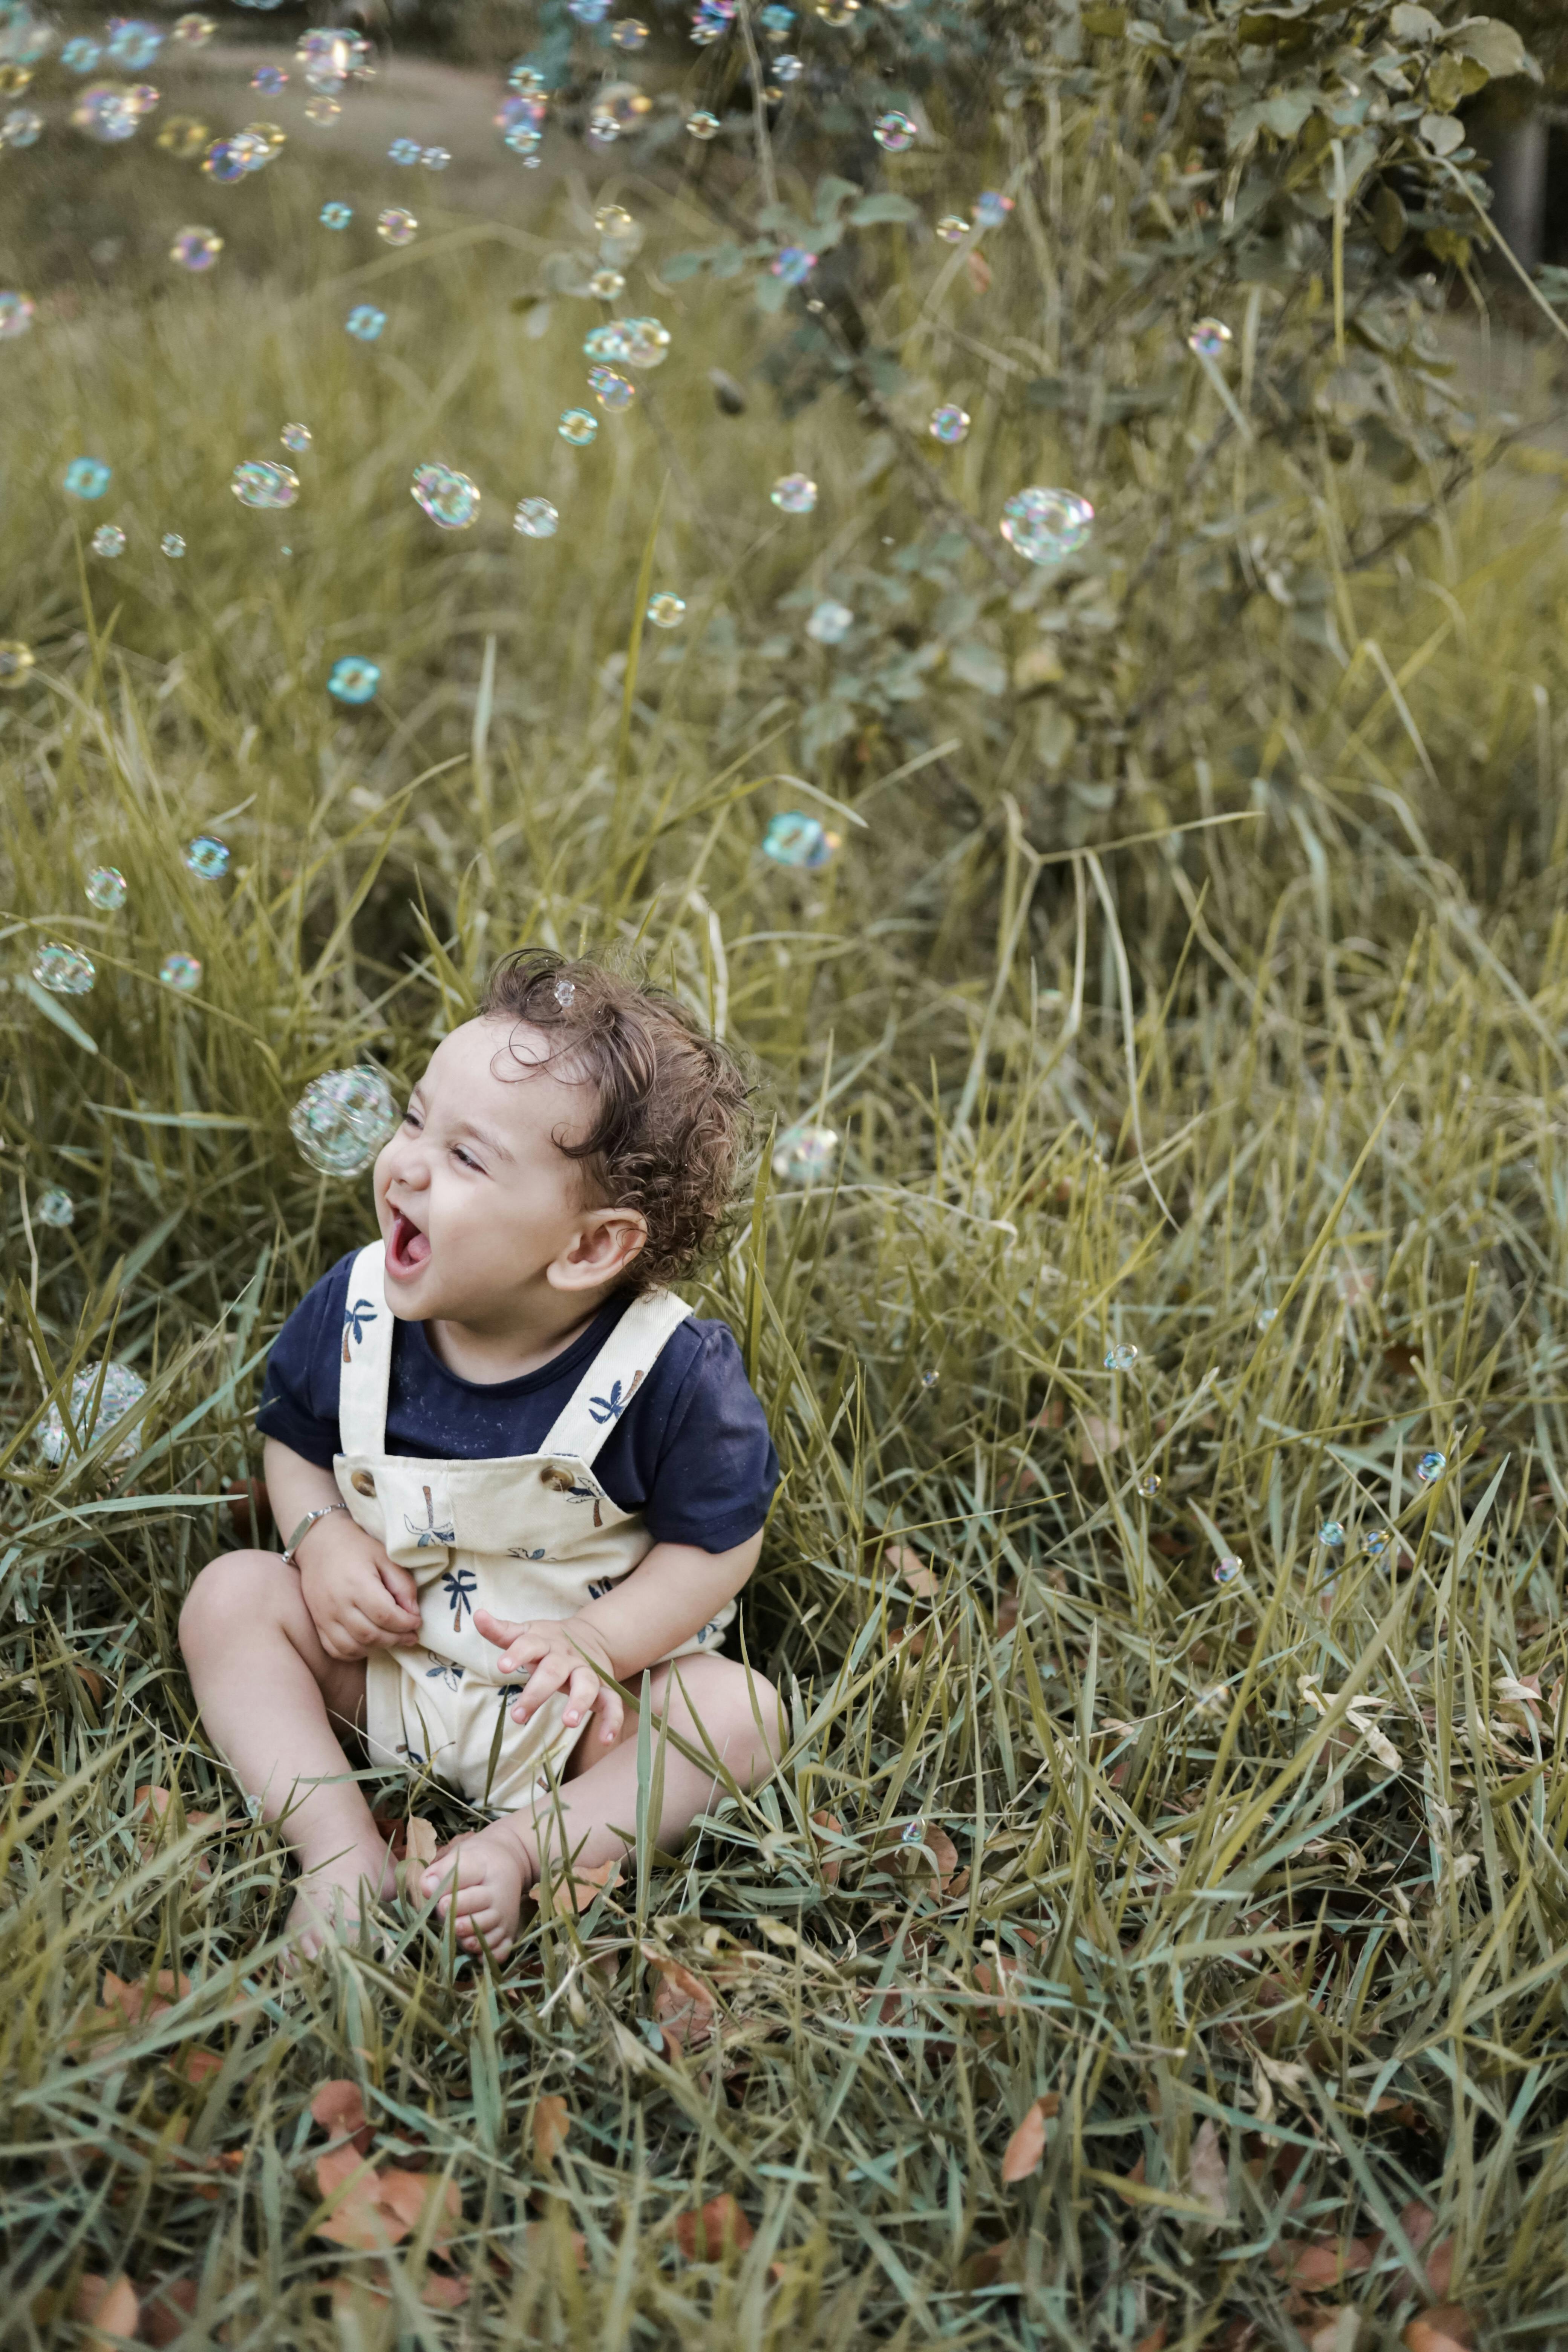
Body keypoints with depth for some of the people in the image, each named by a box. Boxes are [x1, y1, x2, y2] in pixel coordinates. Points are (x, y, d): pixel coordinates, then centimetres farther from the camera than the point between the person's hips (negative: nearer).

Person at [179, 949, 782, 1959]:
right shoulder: (353, 1310, -14)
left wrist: (596, 1642, -25)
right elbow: (296, 1438, 5)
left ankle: (522, 1846, -23)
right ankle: (344, 1847, -19)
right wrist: (323, 1537, -15)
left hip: (571, 1693, -3)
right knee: (232, 1593, -14)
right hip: (379, 1659, 3)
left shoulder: (671, 1373, -25)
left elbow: (719, 1538, -13)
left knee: (739, 1713, -23)